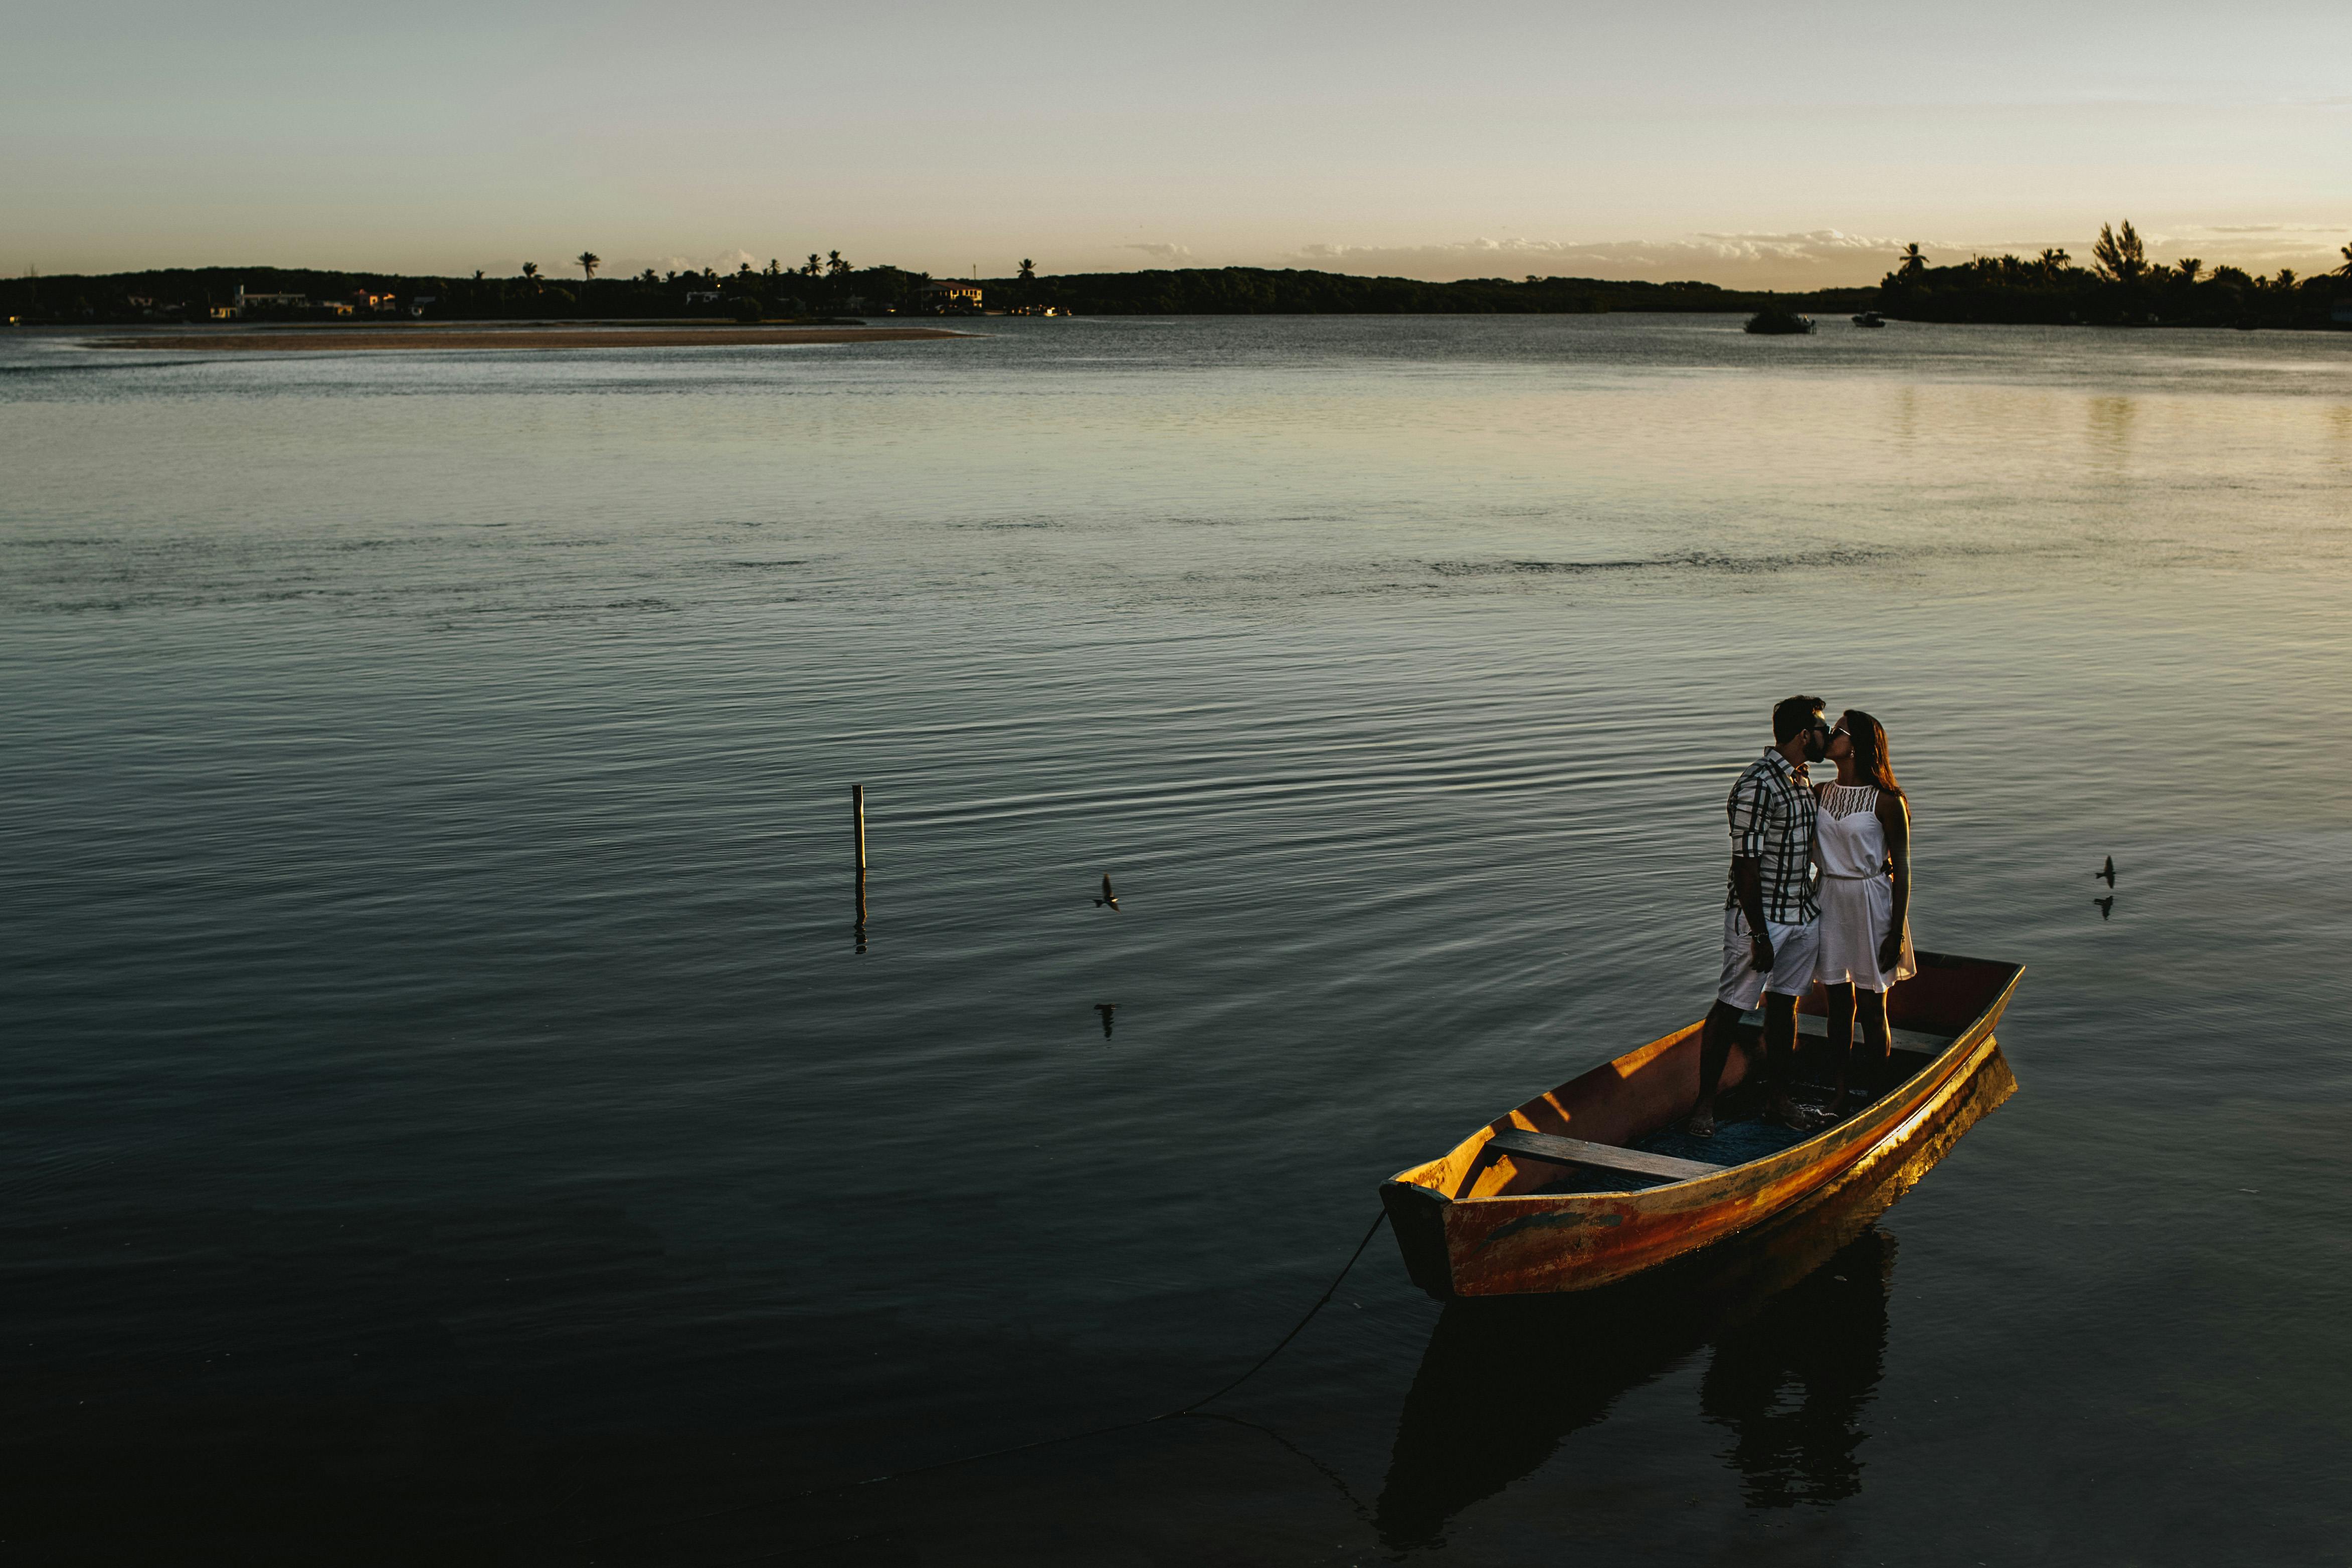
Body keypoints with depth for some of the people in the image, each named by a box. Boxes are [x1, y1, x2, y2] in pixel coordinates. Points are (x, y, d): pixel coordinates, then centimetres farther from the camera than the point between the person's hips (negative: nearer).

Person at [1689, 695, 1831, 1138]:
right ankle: (1704, 1103, 6)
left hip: (1803, 914, 8)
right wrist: (1760, 936, -20)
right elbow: (1746, 866, -20)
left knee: (1784, 1005, 13)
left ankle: (1777, 1098, 22)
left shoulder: (1800, 778, 10)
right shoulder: (1758, 786, -19)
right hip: (1759, 915, -8)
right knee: (1731, 1007, -1)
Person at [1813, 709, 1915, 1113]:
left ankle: (1873, 1097, 13)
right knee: (1838, 1004, 10)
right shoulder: (1819, 793, 5)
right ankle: (1843, 1093, 20)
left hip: (1872, 905, -5)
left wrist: (1896, 933, -10)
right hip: (1830, 904, 5)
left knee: (1872, 1008, 3)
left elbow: (1901, 868, -8)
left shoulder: (1887, 800, -10)